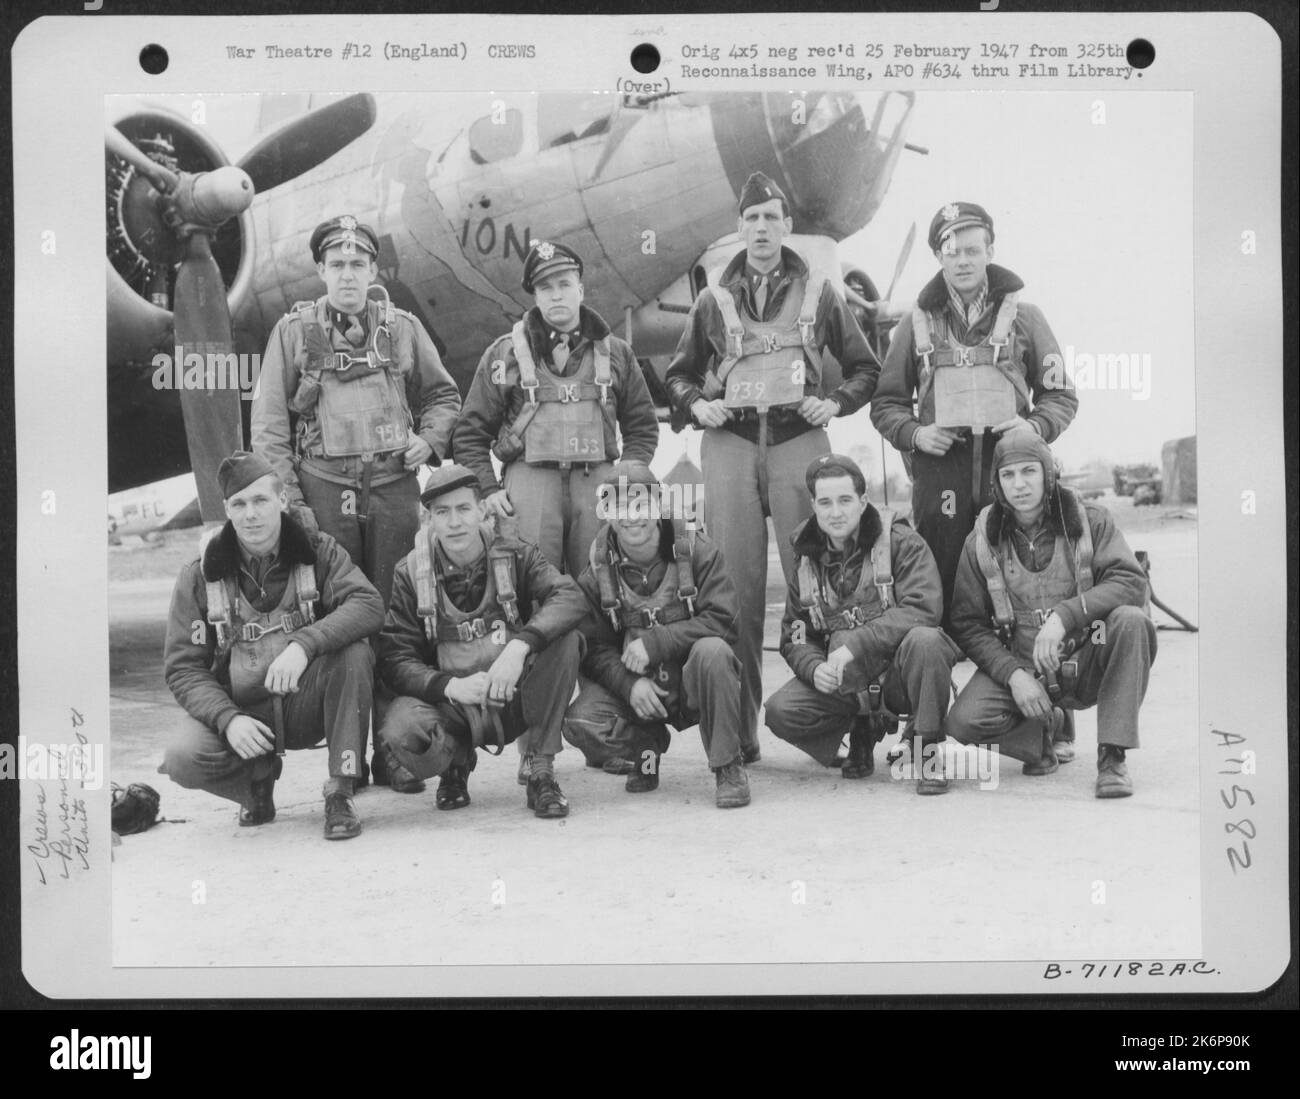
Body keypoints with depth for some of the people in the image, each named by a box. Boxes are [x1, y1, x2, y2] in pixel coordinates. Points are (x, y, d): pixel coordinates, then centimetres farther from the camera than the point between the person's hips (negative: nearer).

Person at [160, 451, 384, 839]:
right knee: (182, 759, -28)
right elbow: (183, 667, -4)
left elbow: (368, 606, -20)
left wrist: (303, 644, -36)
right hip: (237, 708, 1)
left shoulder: (319, 553, -3)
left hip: (306, 704, 0)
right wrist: (228, 719, -22)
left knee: (354, 652, -29)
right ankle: (260, 777, 8)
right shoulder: (199, 575, -2)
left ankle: (339, 793, -18)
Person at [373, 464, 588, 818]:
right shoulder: (411, 573, -3)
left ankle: (542, 771, -13)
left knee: (564, 639, -26)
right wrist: (451, 686, -28)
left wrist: (519, 645, -37)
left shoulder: (515, 555, -3)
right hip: (452, 705, 0)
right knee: (398, 729, -32)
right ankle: (457, 759, 6)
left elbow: (571, 597, -21)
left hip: (515, 699, 0)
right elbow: (395, 659, -9)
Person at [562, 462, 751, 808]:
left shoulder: (697, 552, -7)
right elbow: (595, 647, -3)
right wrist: (629, 684, -23)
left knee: (712, 650, -36)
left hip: (692, 682, -2)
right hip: (631, 685, 2)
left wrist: (654, 643, -24)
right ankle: (647, 744, 10)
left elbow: (722, 621, -16)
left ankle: (728, 767, -17)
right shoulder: (596, 575, 0)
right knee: (579, 723, -25)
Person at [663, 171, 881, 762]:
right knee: (736, 585, -1)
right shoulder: (714, 300, 16)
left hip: (798, 440, -1)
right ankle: (737, 729, 4)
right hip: (729, 443, 1)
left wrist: (836, 402, 0)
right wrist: (696, 404, 4)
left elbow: (865, 367, 18)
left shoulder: (818, 292, 13)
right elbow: (678, 374, 24)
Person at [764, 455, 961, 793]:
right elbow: (794, 637, 10)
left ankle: (929, 749, -14)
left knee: (924, 640, -37)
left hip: (898, 671, -4)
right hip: (844, 684, 4)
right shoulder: (807, 563, 8)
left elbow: (923, 609, -21)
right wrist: (814, 668, -15)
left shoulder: (901, 542, -6)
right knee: (780, 711, -20)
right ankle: (862, 728, 11)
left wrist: (855, 645, -28)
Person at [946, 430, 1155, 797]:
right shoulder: (981, 541, -1)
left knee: (1131, 621, -30)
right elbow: (968, 624, -2)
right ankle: (1042, 729, 9)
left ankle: (1112, 756, -20)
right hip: (1018, 667, 1)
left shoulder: (1091, 521, -3)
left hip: (1086, 664, 0)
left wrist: (1064, 615, -30)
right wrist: (1013, 674, -18)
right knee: (963, 721, -25)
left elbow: (1132, 581, -16)